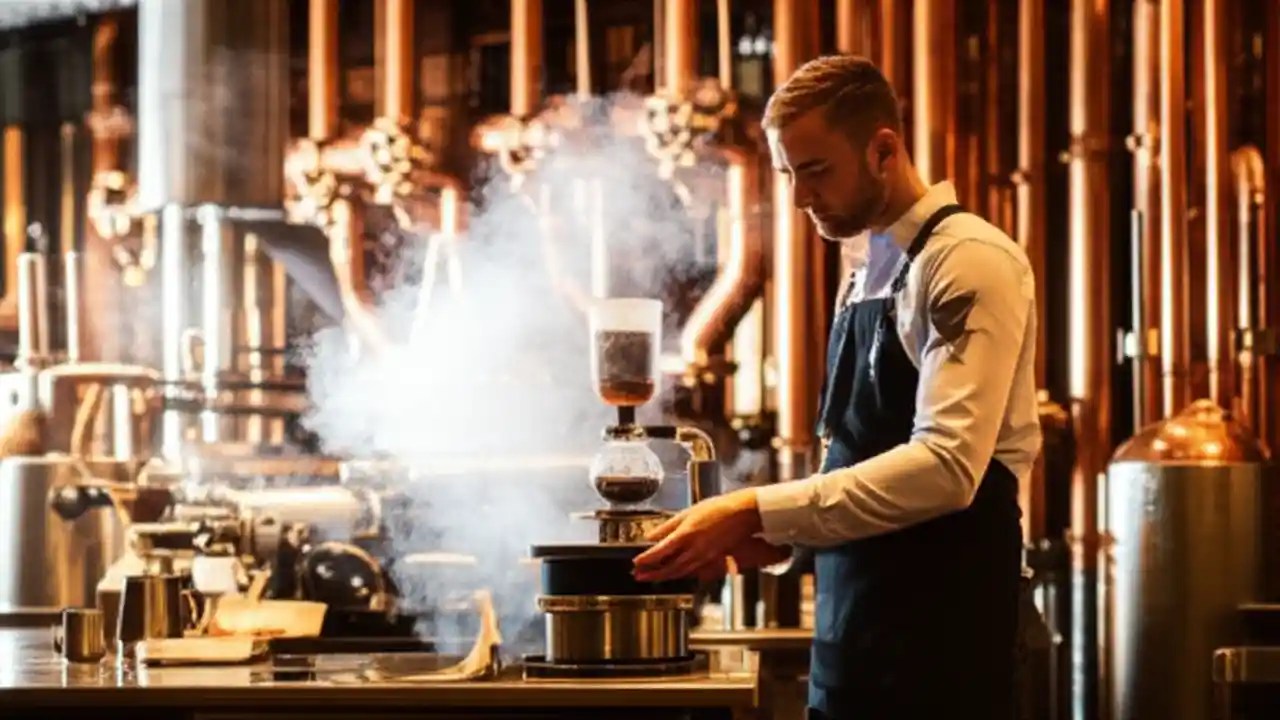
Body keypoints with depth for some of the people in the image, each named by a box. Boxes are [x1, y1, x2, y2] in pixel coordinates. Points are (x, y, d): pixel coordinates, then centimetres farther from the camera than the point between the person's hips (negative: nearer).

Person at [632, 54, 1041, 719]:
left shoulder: (971, 262, -11)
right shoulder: (865, 275, 15)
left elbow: (947, 464, -22)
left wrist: (757, 511, -23)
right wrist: (781, 532, 3)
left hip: (934, 634, -8)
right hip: (852, 631, 8)